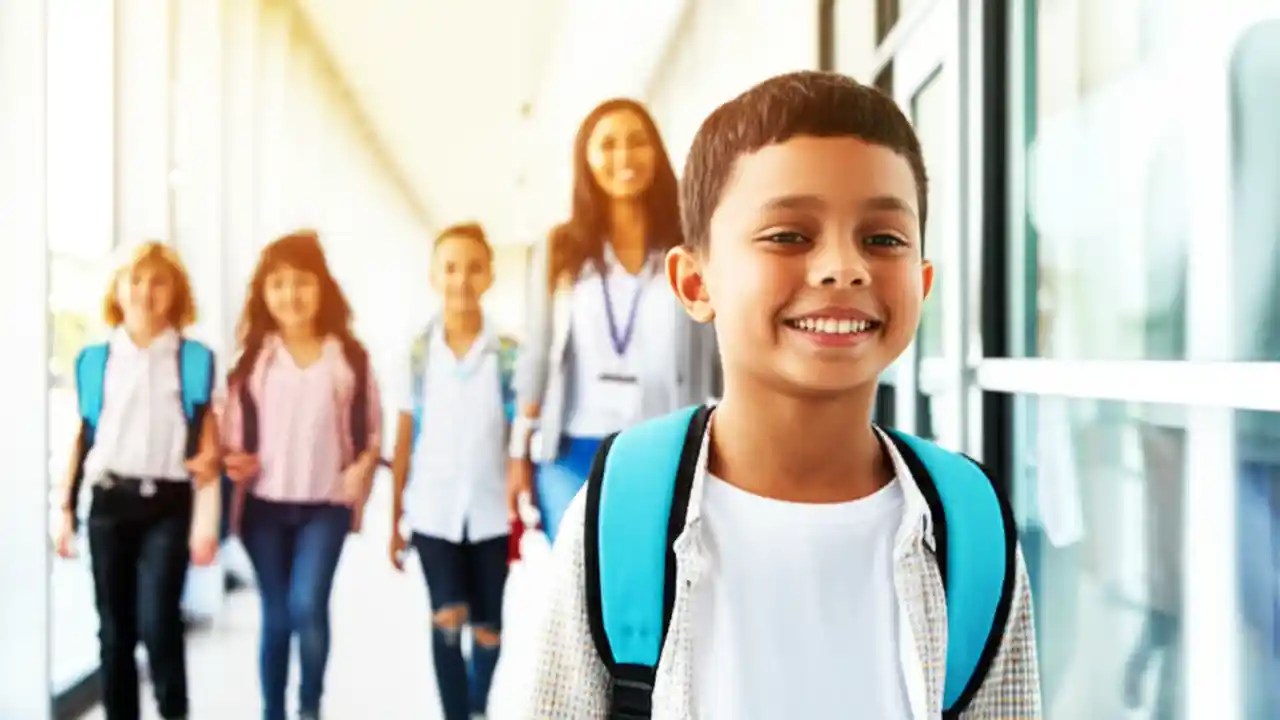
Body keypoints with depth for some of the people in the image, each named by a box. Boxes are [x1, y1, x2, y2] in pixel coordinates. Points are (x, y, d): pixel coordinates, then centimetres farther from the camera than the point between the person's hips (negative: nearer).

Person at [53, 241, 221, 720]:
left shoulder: (195, 360, 2)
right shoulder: (93, 360, 8)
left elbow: (206, 445, 0)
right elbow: (82, 439, 11)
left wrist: (206, 519, -5)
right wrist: (66, 510, 8)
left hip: (168, 505, -2)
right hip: (108, 505, 2)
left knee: (157, 623, -11)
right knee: (114, 628, 6)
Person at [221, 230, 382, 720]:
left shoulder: (349, 357, 0)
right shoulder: (252, 359, 3)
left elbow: (372, 429, 5)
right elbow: (233, 431, 5)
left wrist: (363, 467, -12)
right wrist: (234, 461, -15)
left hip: (326, 503, -2)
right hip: (265, 503, 2)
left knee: (307, 605, -15)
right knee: (276, 615, 8)